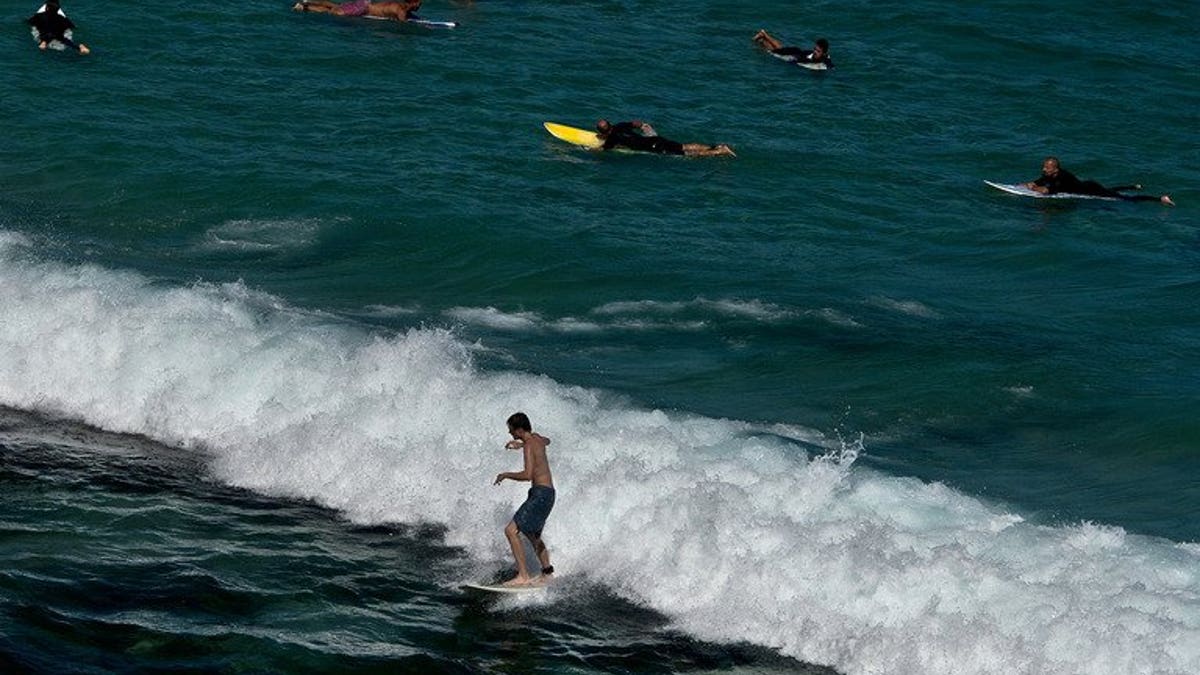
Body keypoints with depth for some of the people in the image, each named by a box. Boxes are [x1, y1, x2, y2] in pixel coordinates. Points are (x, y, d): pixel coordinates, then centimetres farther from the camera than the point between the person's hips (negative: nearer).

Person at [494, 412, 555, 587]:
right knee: (532, 535, 26)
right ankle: (547, 573, 34)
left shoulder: (529, 445, -16)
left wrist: (506, 475, -13)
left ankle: (523, 577, -18)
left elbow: (528, 474, -27)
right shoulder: (537, 438, 11)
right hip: (547, 493, 10)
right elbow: (546, 441, 38)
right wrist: (520, 445, 39)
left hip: (541, 494, -10)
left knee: (511, 531, -14)